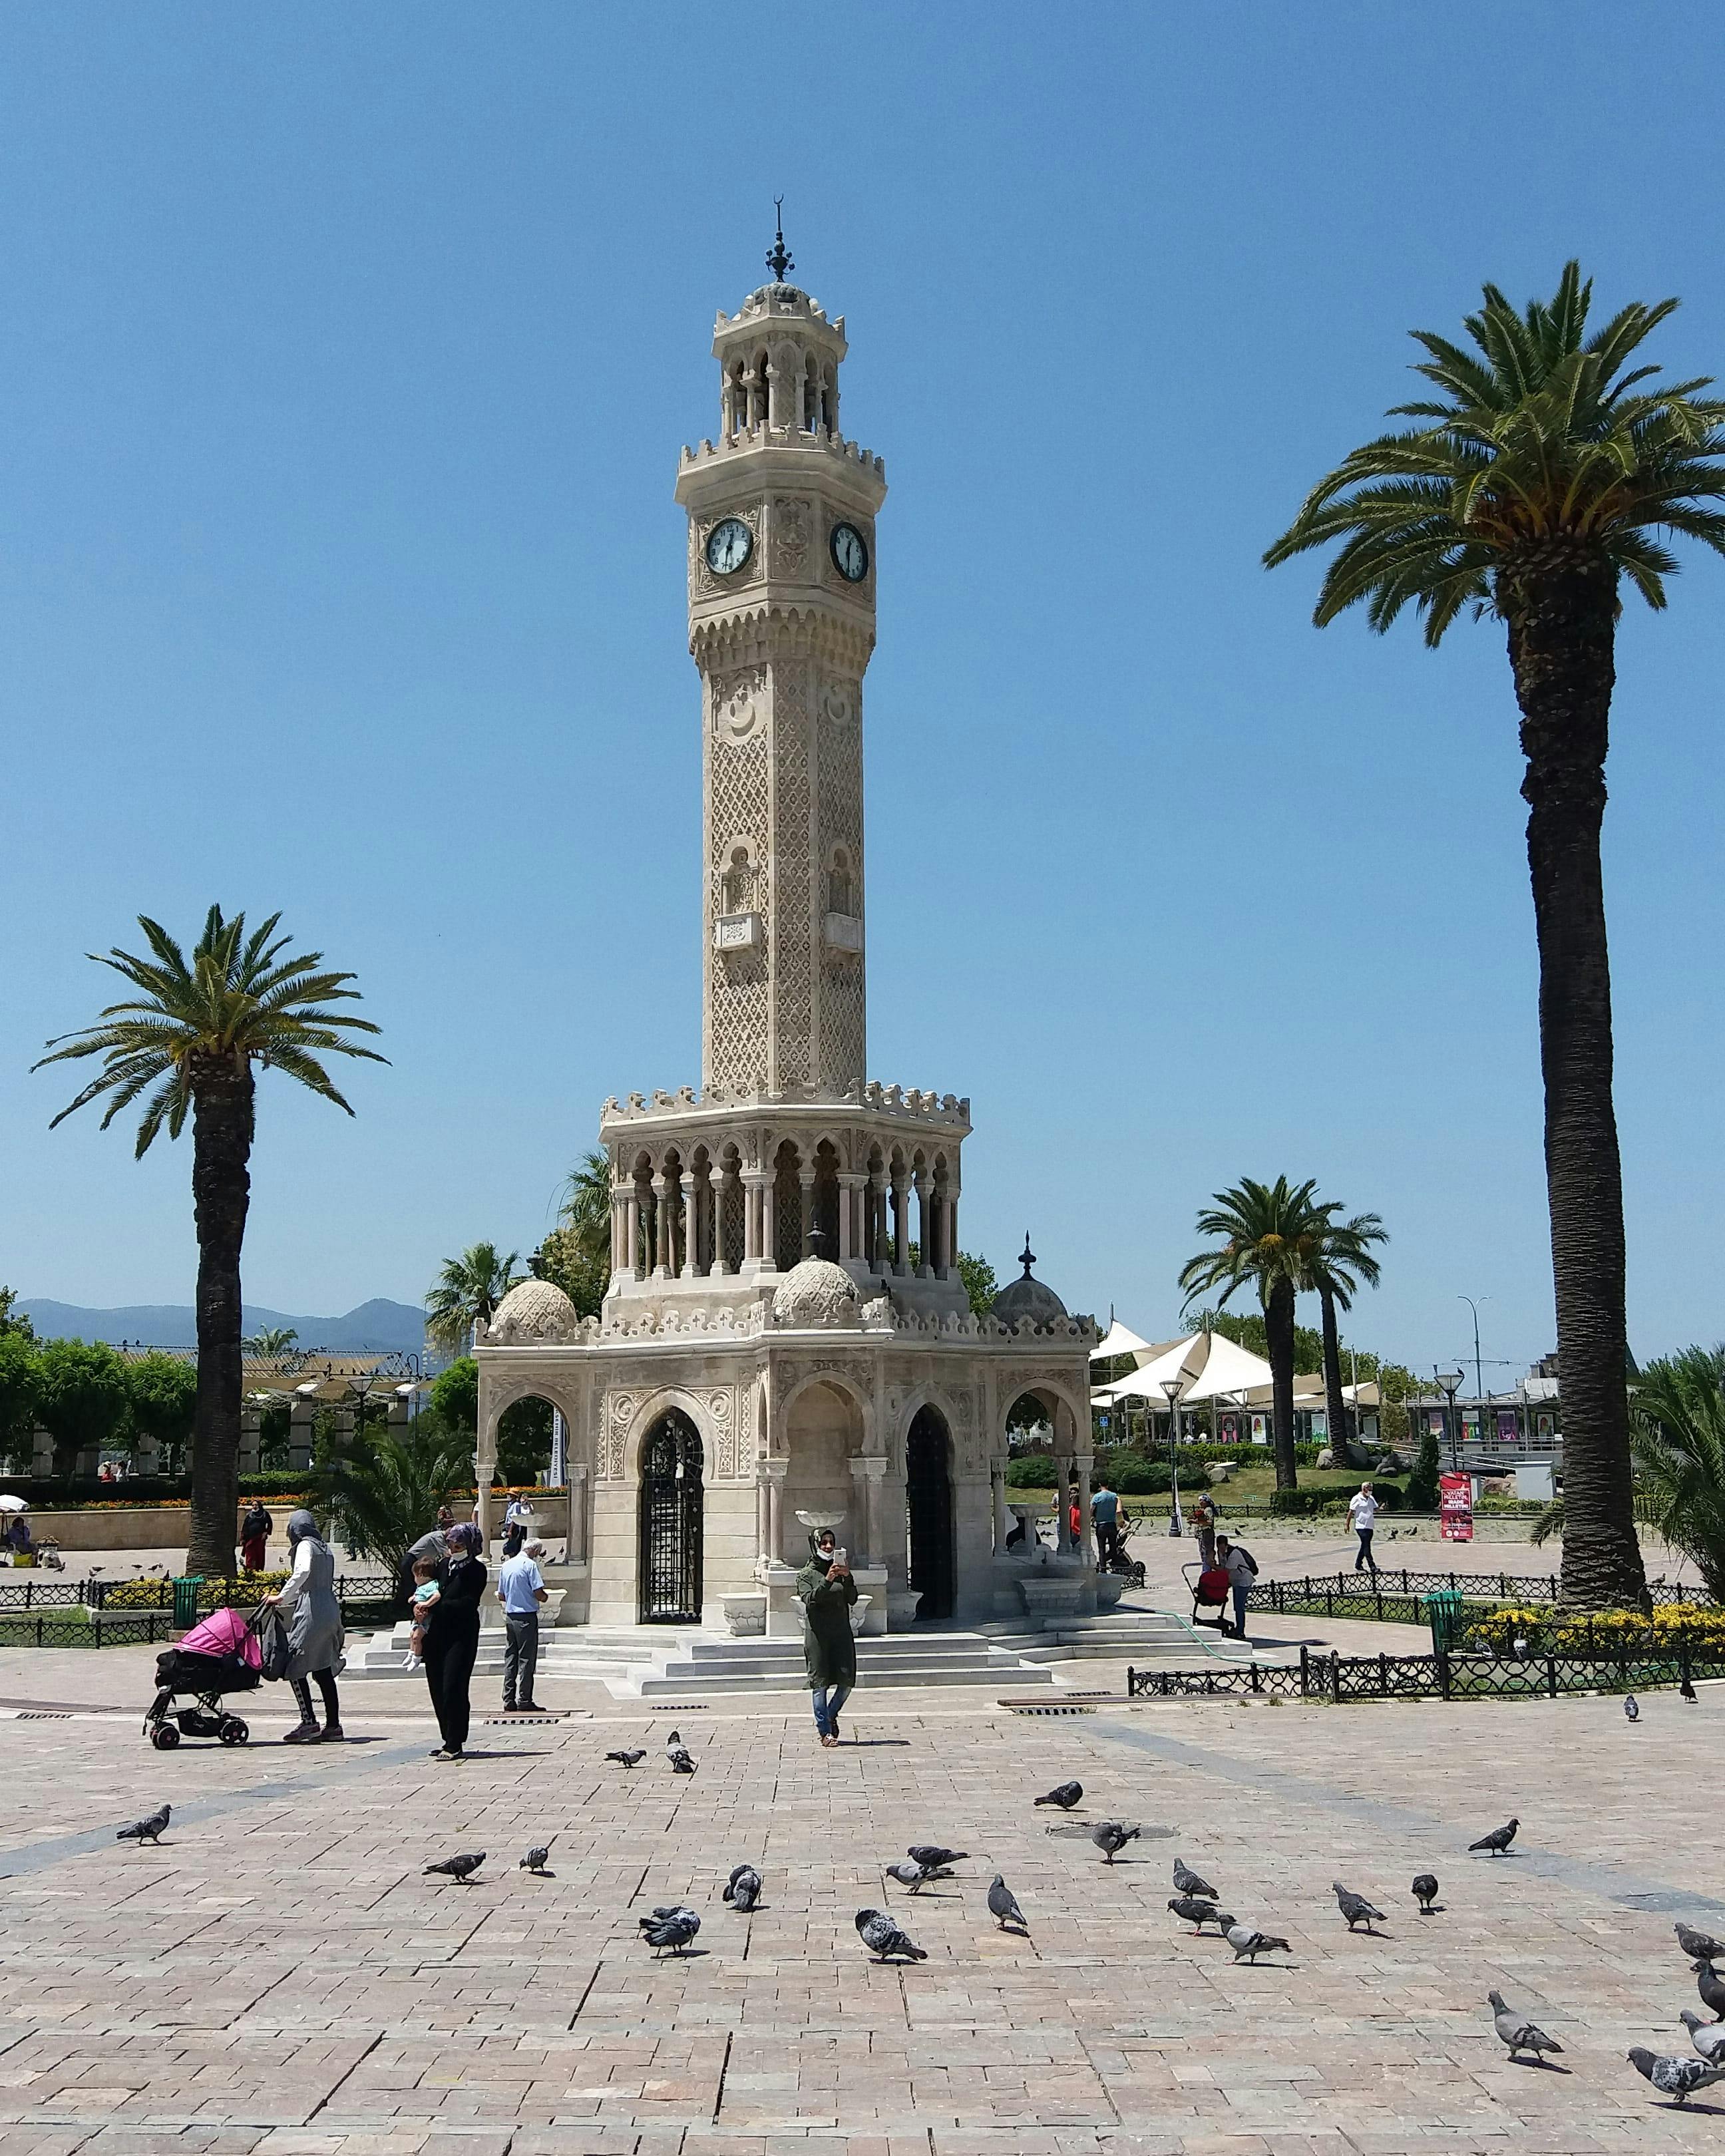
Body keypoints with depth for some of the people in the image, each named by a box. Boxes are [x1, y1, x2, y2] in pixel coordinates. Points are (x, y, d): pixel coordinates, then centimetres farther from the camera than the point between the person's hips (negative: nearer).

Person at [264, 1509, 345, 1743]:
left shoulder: (305, 1545, -4)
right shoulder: (324, 1548, 22)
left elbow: (303, 1572, -24)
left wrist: (281, 1598, -21)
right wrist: (284, 1603, 24)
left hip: (313, 1613, -9)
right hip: (331, 1610, 9)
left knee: (295, 1667, -5)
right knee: (324, 1671, 9)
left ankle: (309, 1722, -10)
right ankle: (333, 1726, 8)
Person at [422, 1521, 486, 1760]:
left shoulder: (477, 1570, -5)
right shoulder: (444, 1566, 14)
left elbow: (469, 1603, -15)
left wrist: (436, 1605, -19)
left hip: (461, 1635, -7)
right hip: (437, 1635, 7)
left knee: (453, 1689, -11)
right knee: (437, 1689, 8)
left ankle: (455, 1744, -7)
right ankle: (449, 1740, 18)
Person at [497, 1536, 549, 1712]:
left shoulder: (507, 1565, 13)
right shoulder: (530, 1565, -10)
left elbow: (501, 1596, 16)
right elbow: (539, 1593, -16)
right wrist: (544, 1597, 5)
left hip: (510, 1617, 7)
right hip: (527, 1616, -7)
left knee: (510, 1658, 9)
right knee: (526, 1659, -3)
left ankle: (509, 1701, 9)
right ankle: (524, 1701, -3)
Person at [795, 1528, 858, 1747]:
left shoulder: (841, 1569, 13)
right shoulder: (807, 1574, 3)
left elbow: (852, 1599, 4)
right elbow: (809, 1599, -13)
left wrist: (847, 1578, -12)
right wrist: (827, 1581, -23)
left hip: (842, 1632, 3)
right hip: (818, 1633, -3)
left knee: (847, 1680, 0)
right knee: (820, 1683, -4)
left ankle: (831, 1716, 26)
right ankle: (825, 1731, 3)